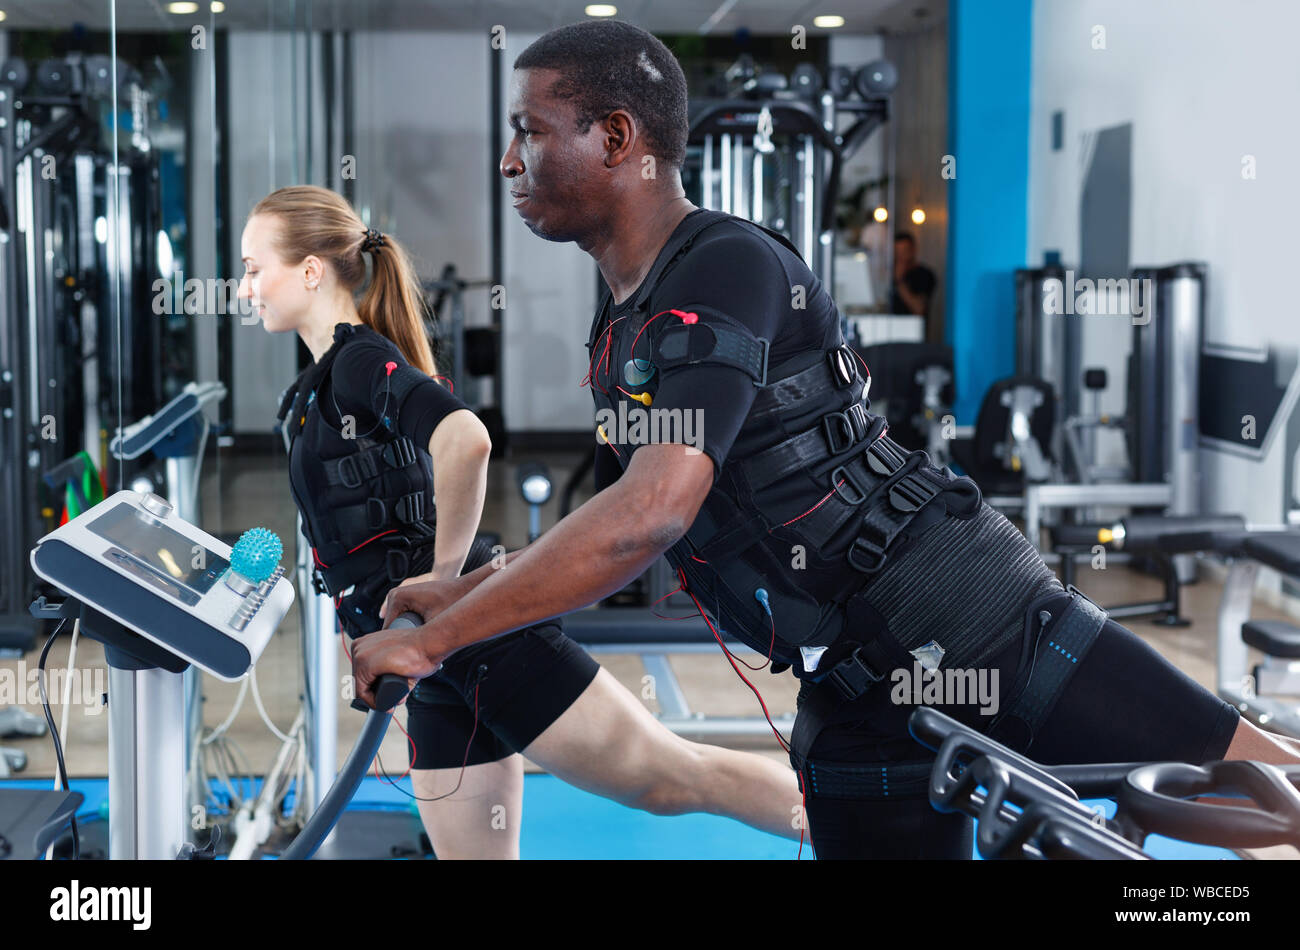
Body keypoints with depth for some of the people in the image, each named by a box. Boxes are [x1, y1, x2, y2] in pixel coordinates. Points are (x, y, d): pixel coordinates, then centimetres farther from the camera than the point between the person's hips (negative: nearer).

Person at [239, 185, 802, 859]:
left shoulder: (360, 361, -12)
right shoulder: (316, 386, 18)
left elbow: (465, 440, -32)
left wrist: (444, 573, -21)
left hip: (477, 634, -10)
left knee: (672, 780, -4)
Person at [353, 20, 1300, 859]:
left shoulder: (729, 267, -18)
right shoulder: (619, 332, 10)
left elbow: (653, 514, -30)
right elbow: (615, 531, 24)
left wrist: (430, 641, -23)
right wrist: (457, 592, 14)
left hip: (995, 633, -8)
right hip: (858, 706, 8)